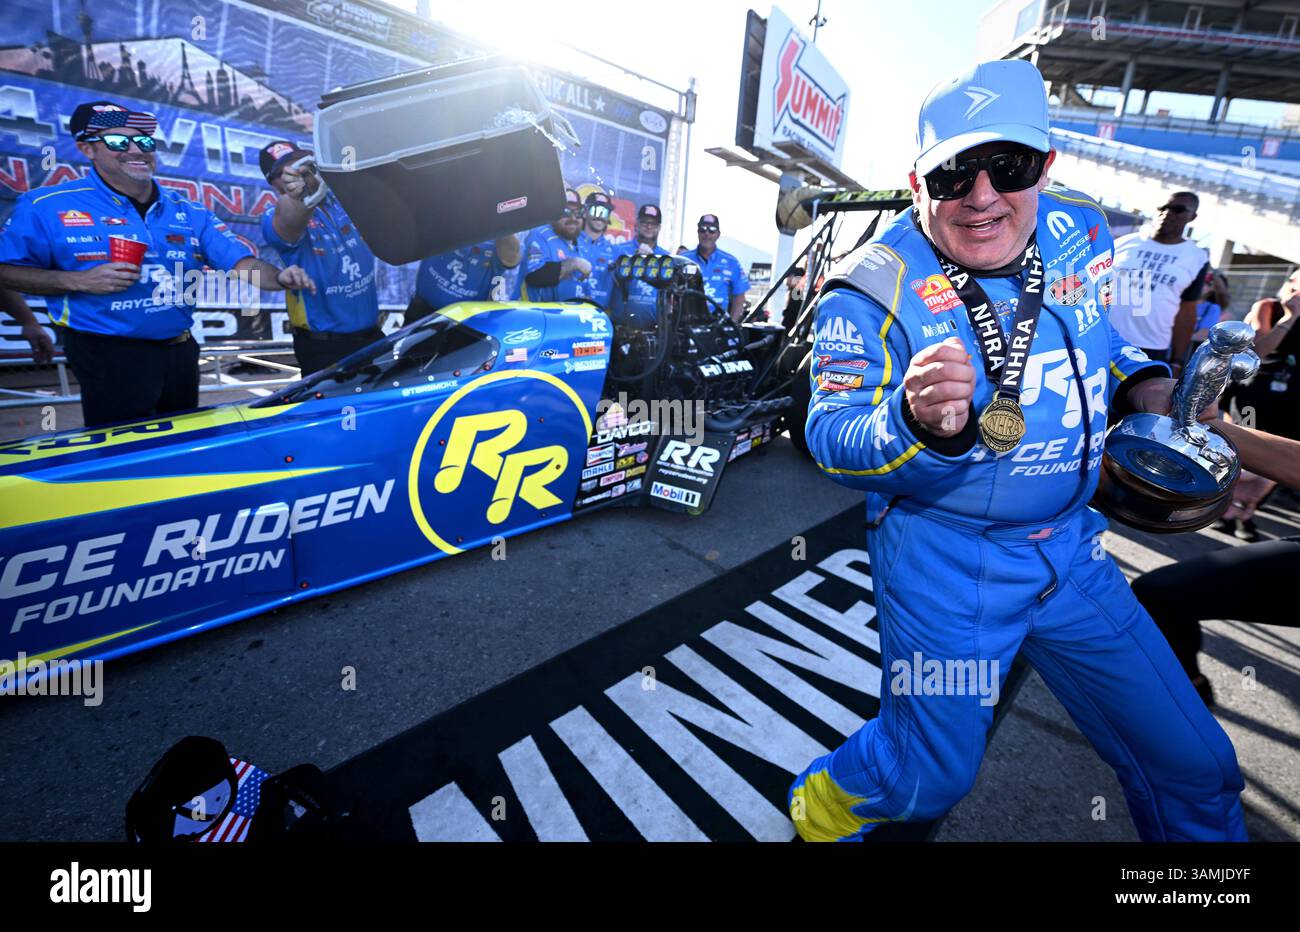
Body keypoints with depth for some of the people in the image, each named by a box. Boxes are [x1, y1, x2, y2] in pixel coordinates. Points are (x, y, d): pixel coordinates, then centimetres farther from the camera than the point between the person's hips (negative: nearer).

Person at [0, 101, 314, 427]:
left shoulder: (190, 214, 5)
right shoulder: (47, 207, -4)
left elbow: (241, 262, -6)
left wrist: (278, 277, -27)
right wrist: (78, 281, -18)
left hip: (180, 351, 4)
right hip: (108, 356, -4)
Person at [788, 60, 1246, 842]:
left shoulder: (1080, 233, 1)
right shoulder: (874, 290, -16)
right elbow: (831, 439, -21)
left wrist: (1141, 381, 2)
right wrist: (916, 422, -42)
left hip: (1071, 548, 6)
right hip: (940, 558, -5)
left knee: (1193, 768, 15)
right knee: (932, 779, 7)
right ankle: (825, 804, 39)